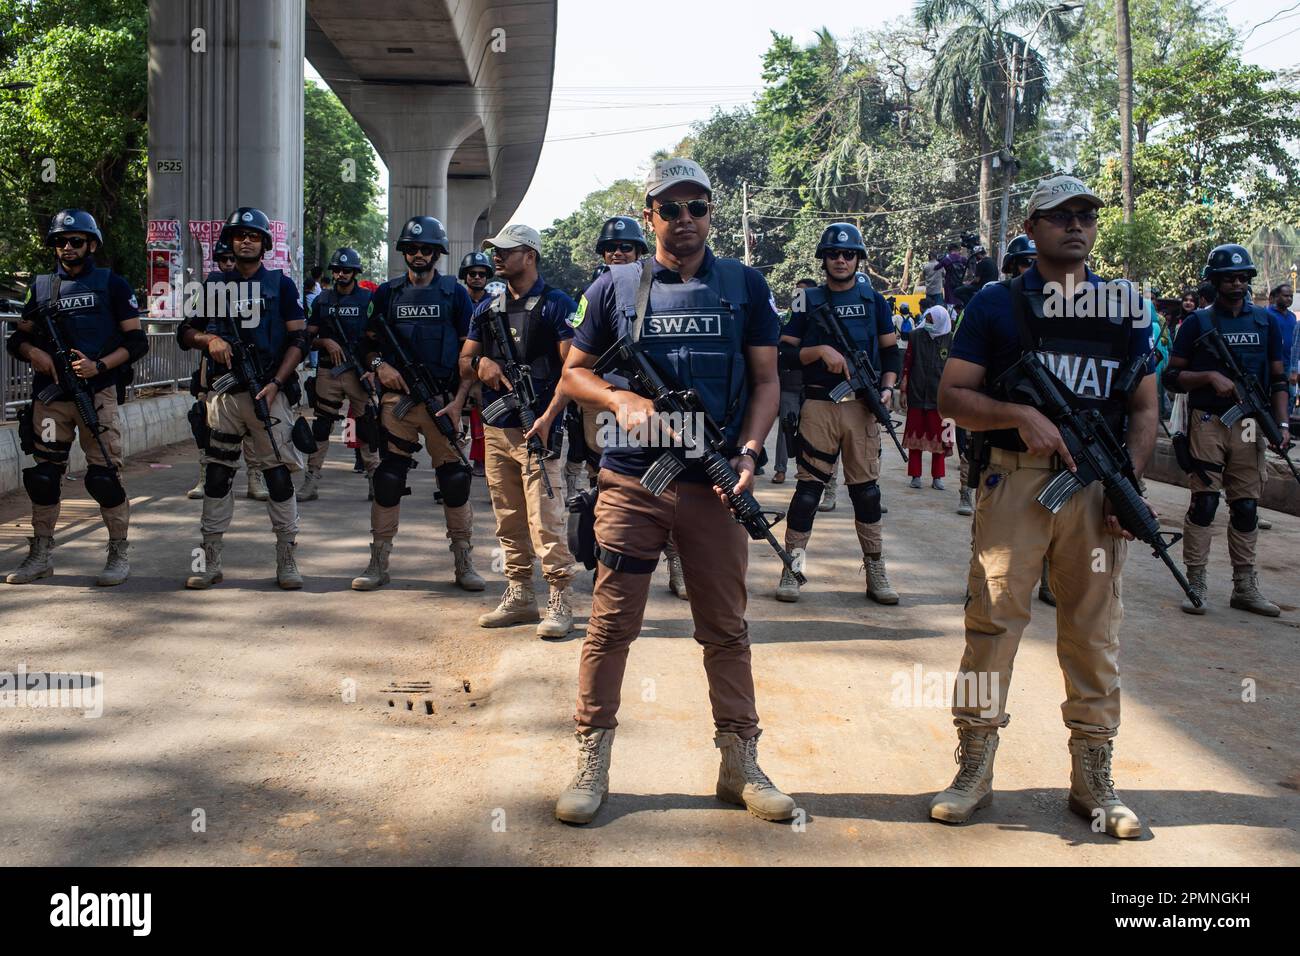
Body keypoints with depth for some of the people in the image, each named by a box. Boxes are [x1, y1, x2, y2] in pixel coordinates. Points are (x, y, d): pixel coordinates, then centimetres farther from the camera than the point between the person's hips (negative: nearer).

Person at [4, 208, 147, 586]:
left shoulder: (111, 284, 5)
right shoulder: (41, 286, 15)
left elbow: (137, 341, 1)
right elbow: (17, 338, 18)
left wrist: (99, 365, -13)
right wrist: (32, 352, -5)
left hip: (97, 392, -4)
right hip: (50, 394, 4)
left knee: (105, 475, -6)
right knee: (43, 474, 6)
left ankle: (119, 555, 3)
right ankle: (41, 555, 17)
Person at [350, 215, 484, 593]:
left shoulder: (455, 293, 5)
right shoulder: (387, 293, 11)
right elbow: (370, 343, 16)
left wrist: (458, 401, -7)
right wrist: (379, 365, -7)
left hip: (443, 400, -1)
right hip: (397, 397, 2)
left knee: (455, 480, -1)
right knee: (388, 479, 2)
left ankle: (464, 564, 9)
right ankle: (378, 564, 10)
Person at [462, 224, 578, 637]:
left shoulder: (557, 305, -4)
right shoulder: (486, 309, 16)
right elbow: (463, 364, 19)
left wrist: (548, 418, -19)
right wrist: (480, 363, -6)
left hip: (537, 428, -7)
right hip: (495, 429, 7)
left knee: (545, 519, -9)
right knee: (509, 521, 12)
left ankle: (560, 602, -4)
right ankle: (518, 597, 20)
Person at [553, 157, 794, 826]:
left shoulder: (745, 286, 8)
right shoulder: (615, 287, 6)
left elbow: (766, 380, 8)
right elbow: (575, 372, 11)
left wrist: (748, 453, -8)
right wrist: (622, 401, -10)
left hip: (714, 485, 1)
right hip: (630, 482, 0)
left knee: (726, 629, 8)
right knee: (611, 625, 2)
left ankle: (740, 764, 19)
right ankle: (591, 763, 13)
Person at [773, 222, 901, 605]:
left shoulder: (874, 300, 10)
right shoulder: (809, 301, 5)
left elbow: (890, 351, 13)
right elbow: (784, 352, 2)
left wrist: (887, 388, -3)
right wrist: (821, 351, -14)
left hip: (862, 405, 2)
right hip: (819, 404, -1)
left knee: (866, 487, 6)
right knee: (808, 485, -3)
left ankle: (875, 571, 12)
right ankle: (792, 567, 4)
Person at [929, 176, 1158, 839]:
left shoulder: (1124, 310, 13)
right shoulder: (997, 304, 5)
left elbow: (1143, 409, 14)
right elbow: (952, 395, 0)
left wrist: (1129, 481, -2)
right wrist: (1021, 416, -16)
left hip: (1097, 486, 3)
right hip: (1015, 480, -2)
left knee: (1094, 632, 6)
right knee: (993, 620, -3)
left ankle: (1092, 778, 18)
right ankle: (974, 772, 8)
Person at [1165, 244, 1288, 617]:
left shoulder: (1267, 322, 12)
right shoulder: (1198, 322, 3)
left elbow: (1278, 380, 12)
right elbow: (1171, 376, 1)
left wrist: (1282, 423, 1)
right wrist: (1211, 377, -14)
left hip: (1250, 425, 3)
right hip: (1208, 422, -3)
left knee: (1246, 507, 5)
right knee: (1204, 501, -8)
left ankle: (1245, 587, 12)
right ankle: (1196, 584, -3)